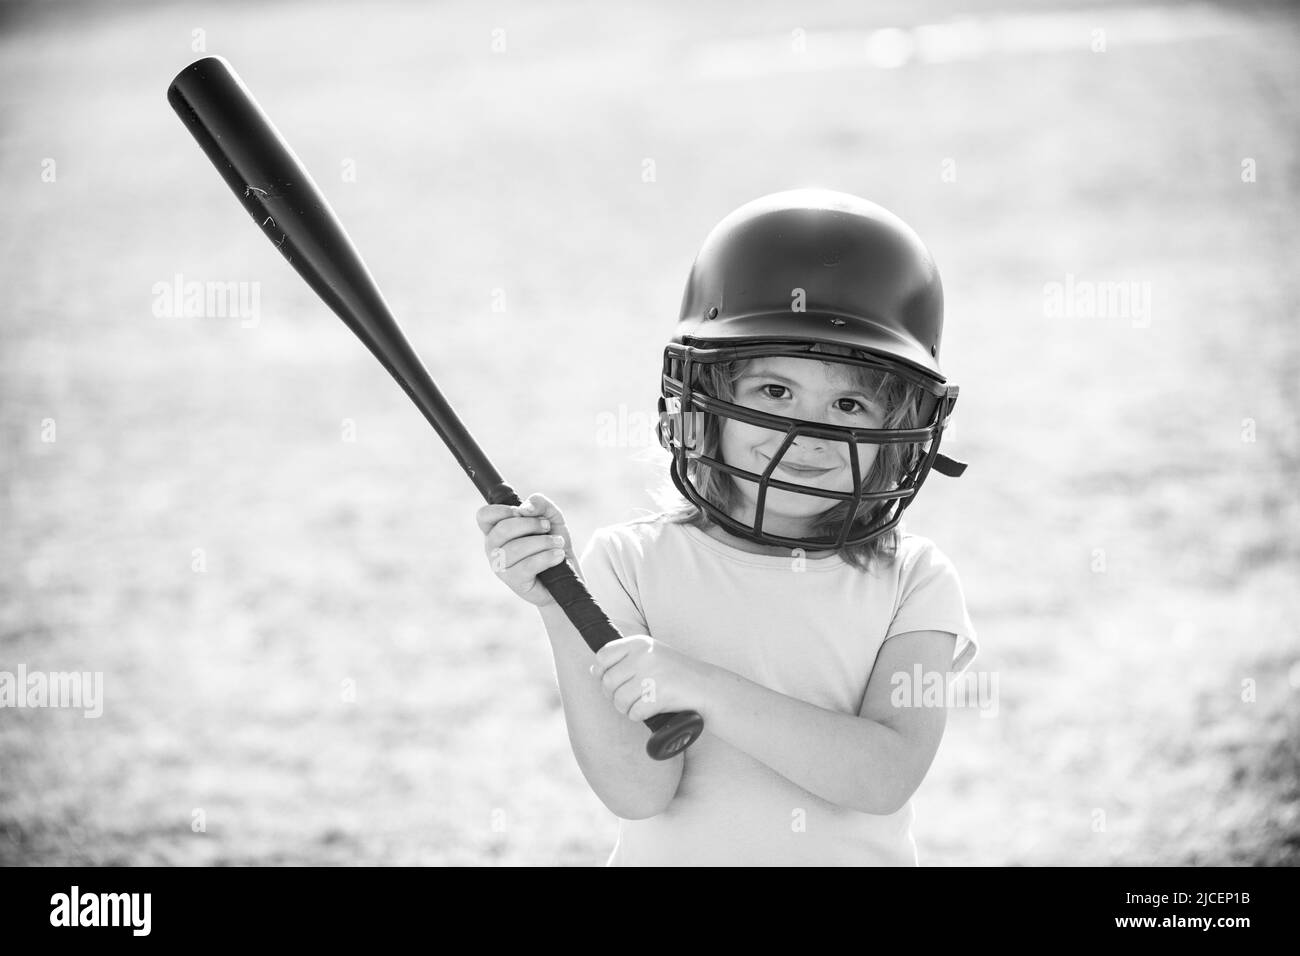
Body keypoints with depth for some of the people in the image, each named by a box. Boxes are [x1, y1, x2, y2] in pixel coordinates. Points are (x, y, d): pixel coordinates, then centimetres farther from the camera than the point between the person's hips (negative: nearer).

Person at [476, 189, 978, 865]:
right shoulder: (632, 563, -5)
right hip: (673, 860, 0)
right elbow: (638, 793, -12)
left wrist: (704, 689, -25)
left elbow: (887, 777, -17)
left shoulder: (914, 582, -3)